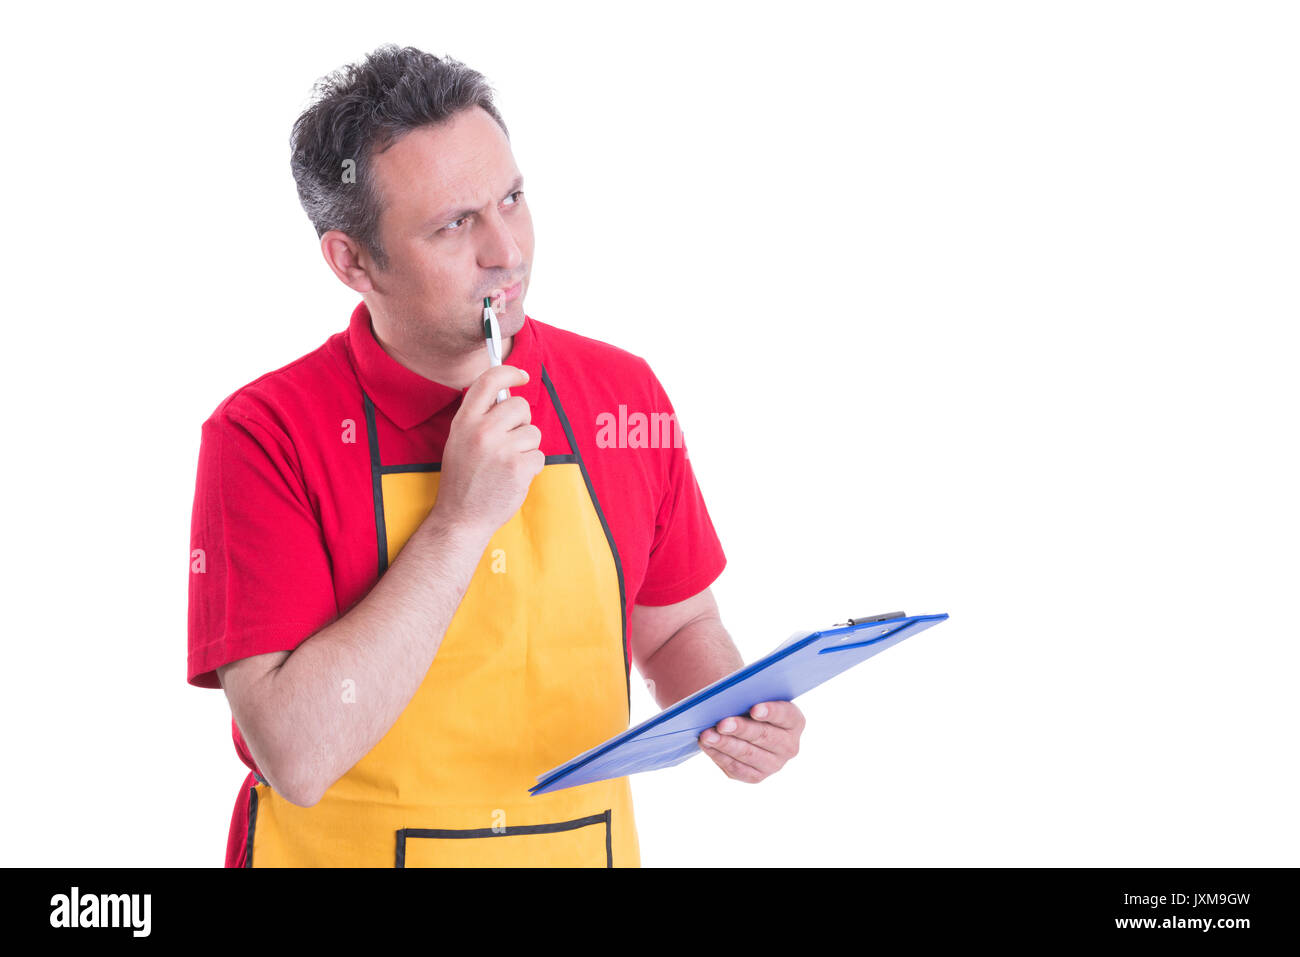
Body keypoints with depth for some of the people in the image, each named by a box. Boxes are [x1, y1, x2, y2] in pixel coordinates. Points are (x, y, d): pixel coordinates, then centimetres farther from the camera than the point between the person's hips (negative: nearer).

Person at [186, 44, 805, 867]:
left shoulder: (626, 396, -5)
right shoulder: (265, 435, -17)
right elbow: (296, 757, -24)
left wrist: (727, 709, -12)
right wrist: (461, 521, -26)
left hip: (585, 846, 3)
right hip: (346, 849, -3)